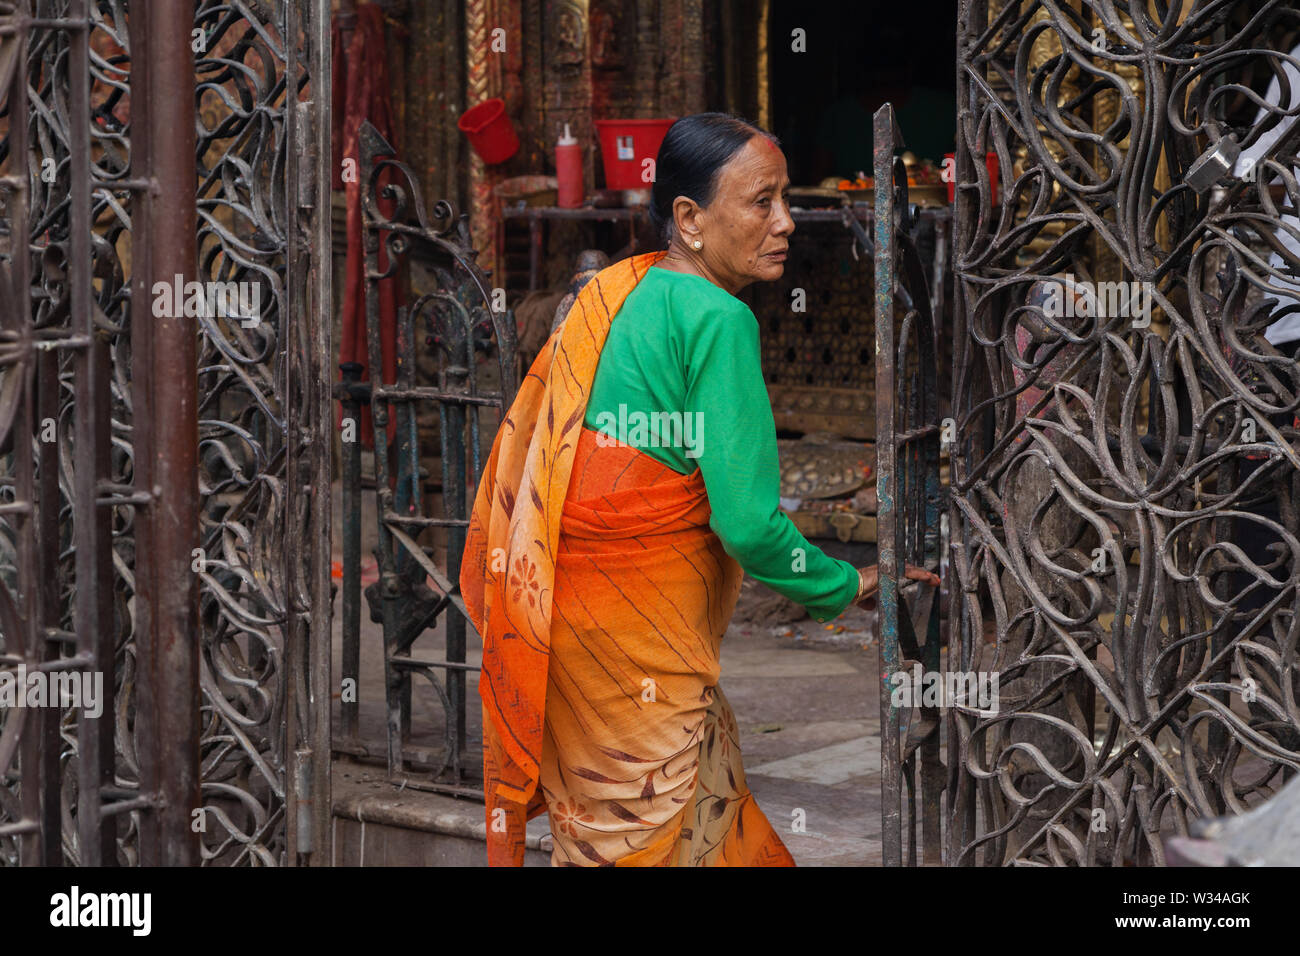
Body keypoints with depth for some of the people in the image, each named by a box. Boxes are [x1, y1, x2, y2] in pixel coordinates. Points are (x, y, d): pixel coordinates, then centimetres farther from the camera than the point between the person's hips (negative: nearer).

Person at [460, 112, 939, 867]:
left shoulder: (612, 292, 9)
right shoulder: (719, 320, -17)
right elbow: (749, 522, -21)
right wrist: (847, 587, -5)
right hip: (639, 627, -8)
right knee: (657, 831, 1)